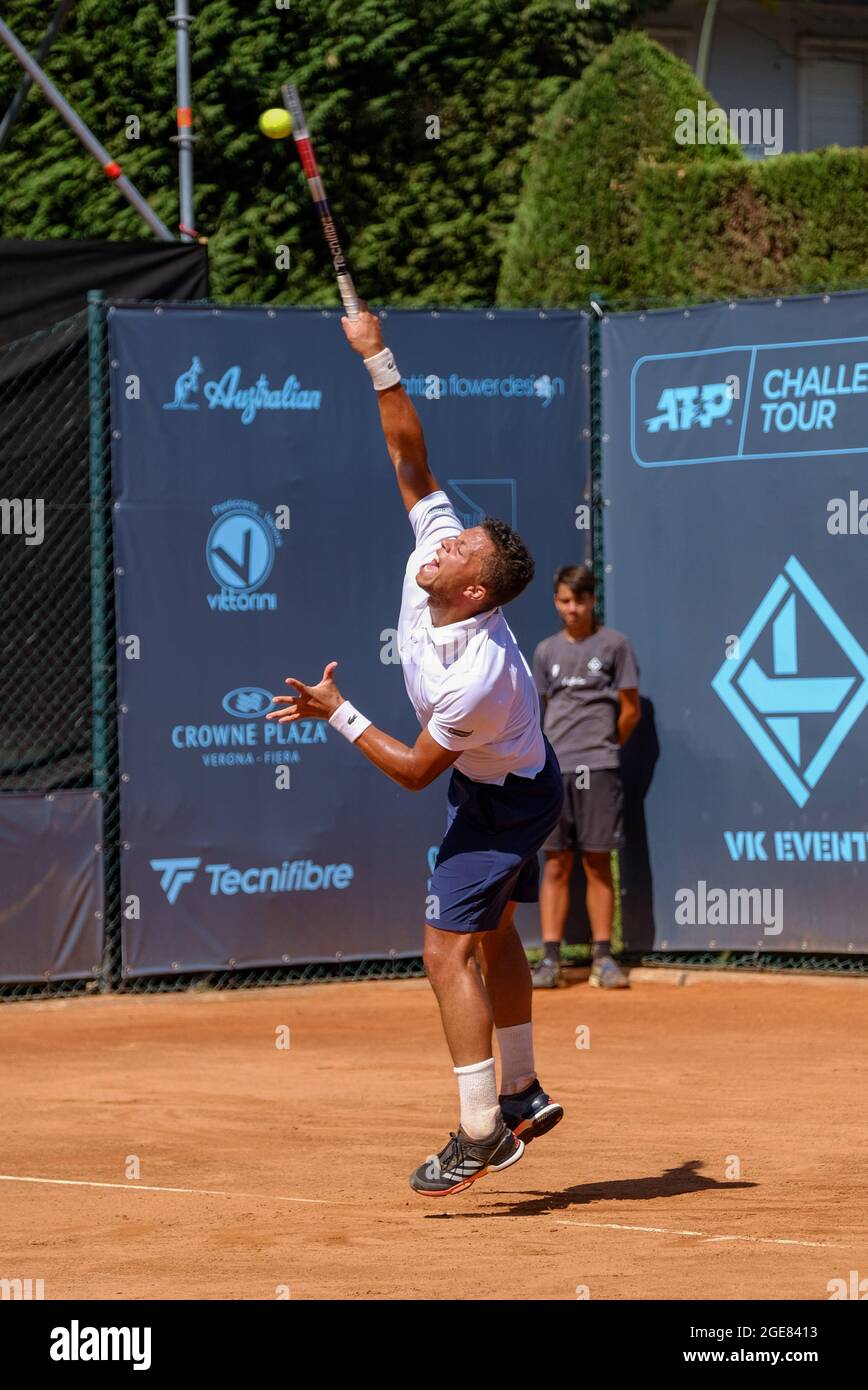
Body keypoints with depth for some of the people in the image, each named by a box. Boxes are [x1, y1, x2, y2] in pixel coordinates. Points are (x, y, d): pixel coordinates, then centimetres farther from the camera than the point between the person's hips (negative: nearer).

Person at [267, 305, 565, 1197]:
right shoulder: (430, 552, -18)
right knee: (491, 935, 19)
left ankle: (480, 1131, -13)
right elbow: (411, 458, -12)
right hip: (498, 785, 10)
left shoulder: (477, 674, -37)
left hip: (504, 802, -10)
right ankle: (521, 1095, 31)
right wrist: (379, 362, -20)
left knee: (449, 950, -13)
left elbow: (413, 771, -27)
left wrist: (337, 714, -24)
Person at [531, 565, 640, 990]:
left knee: (597, 863, -1)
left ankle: (603, 958, 3)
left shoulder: (613, 645, 3)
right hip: (553, 769, 2)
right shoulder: (547, 651, 13)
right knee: (555, 864, 1)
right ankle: (550, 959, 1)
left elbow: (630, 711, 7)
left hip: (597, 768, -2)